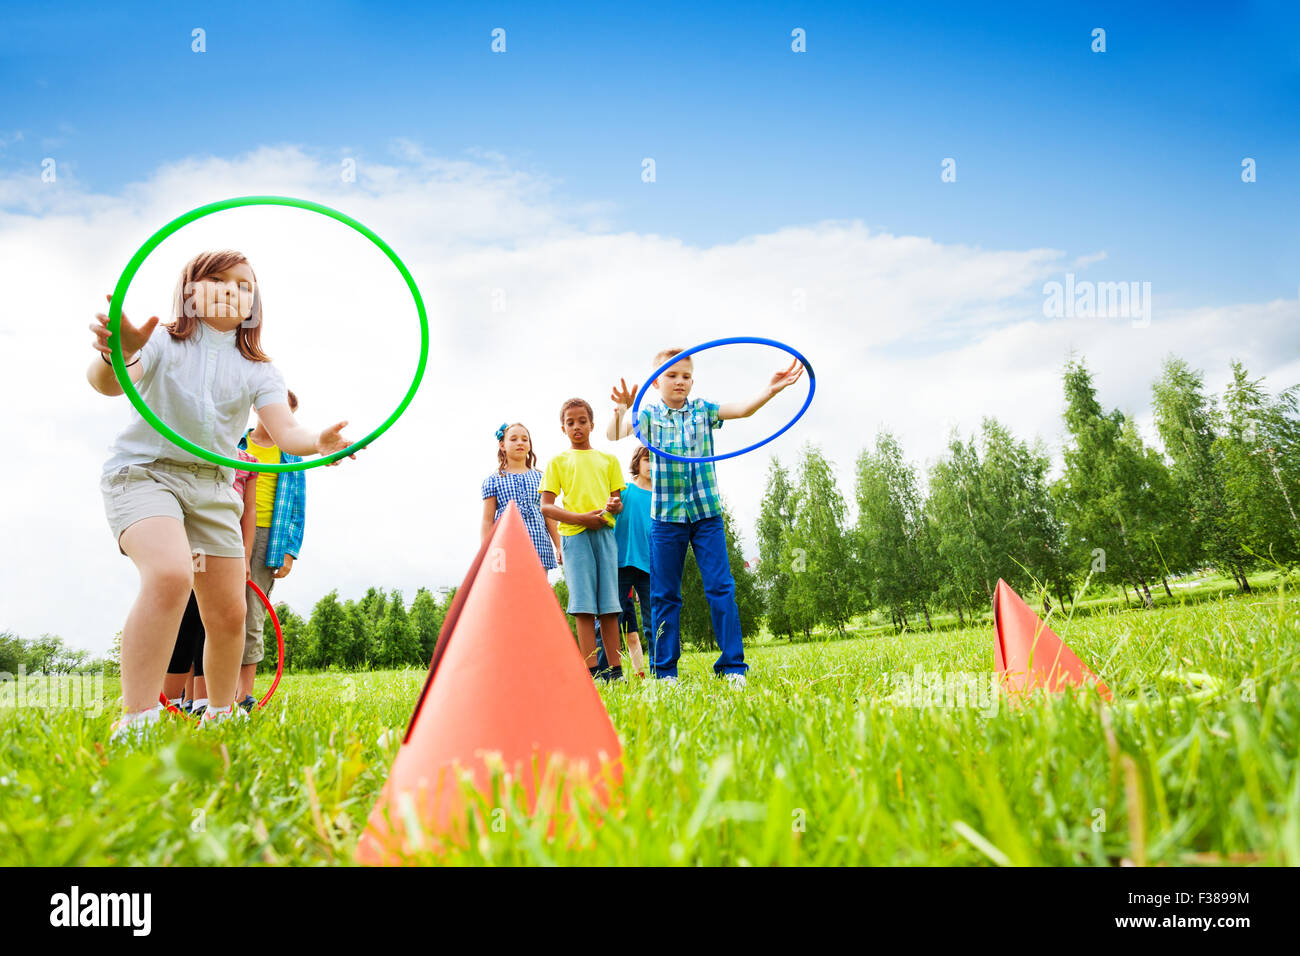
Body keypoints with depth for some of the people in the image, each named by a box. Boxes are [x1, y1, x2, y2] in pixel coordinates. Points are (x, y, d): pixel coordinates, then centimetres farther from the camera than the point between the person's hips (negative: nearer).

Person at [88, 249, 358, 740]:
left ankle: (219, 717, 23)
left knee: (229, 614, 1)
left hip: (214, 486, 5)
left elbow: (286, 432, -6)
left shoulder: (257, 369, 9)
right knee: (171, 574, -32)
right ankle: (135, 723, -31)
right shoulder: (162, 340, -1)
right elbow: (107, 383, -21)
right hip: (143, 471, -4)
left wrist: (320, 441, -31)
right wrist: (115, 355, -47)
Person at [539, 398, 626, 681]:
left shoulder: (608, 459, 19)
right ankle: (591, 671, -5)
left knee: (608, 603, -1)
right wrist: (581, 517, -10)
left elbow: (616, 499, 18)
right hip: (574, 534, -2)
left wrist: (615, 506, -8)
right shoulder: (558, 462, 12)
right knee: (583, 604, -7)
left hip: (604, 533, 2)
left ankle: (615, 669, 2)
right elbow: (545, 506, 4)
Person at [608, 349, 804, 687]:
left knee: (721, 586, -4)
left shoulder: (703, 410, 6)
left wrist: (772, 389, -25)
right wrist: (620, 409, -33)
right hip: (666, 515, 0)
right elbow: (616, 434, -12)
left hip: (706, 512, 1)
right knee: (664, 593, 5)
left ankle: (732, 665, 2)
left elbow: (743, 409, -8)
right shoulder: (649, 415, 4)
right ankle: (665, 670, 13)